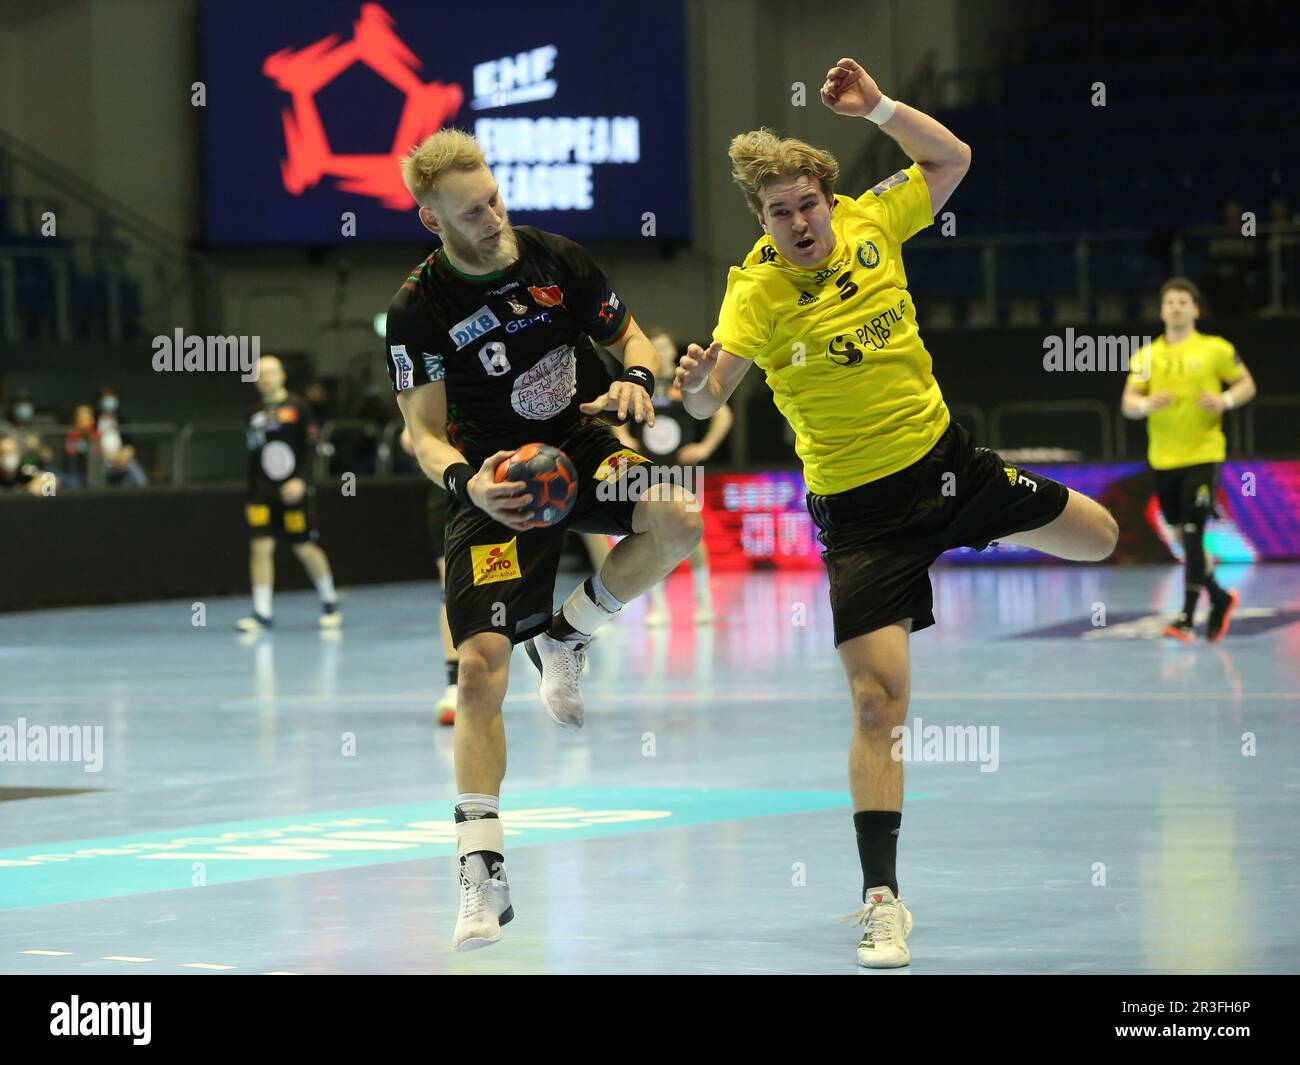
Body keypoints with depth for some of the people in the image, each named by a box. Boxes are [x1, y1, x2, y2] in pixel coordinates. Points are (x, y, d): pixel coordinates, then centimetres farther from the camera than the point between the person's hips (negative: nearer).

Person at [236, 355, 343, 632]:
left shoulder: (297, 408, -2)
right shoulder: (256, 415, 11)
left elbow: (310, 450, -6)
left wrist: (301, 480, -19)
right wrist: (251, 498, 16)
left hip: (293, 492, -4)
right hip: (263, 492, 4)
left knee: (305, 548, 2)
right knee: (260, 547, -7)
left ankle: (330, 603, 22)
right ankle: (262, 613, -5)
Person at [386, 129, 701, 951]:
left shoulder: (559, 262, -5)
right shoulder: (419, 309, -11)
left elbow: (630, 337, 9)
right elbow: (425, 433, -8)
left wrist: (636, 377, -15)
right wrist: (465, 483, -29)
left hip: (579, 445, 2)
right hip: (494, 479, -2)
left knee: (678, 520, -30)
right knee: (480, 668, -14)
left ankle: (567, 635, -1)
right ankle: (483, 874, -6)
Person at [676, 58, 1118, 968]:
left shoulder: (871, 225, -6)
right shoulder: (756, 289, -16)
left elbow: (952, 159, 5)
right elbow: (712, 394, -27)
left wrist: (877, 107, -11)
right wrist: (697, 384, -51)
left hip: (941, 459, 4)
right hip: (858, 509, -4)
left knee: (1099, 538, 18)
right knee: (878, 702, -11)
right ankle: (883, 900, -4)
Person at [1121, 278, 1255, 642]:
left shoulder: (1216, 350, -1)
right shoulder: (1147, 356, 7)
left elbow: (1247, 385, 7)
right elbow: (1127, 404, 2)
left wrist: (1226, 400, -14)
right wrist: (1147, 404, -21)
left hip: (1203, 456, -4)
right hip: (1163, 459, 4)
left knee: (1192, 535, -13)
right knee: (1184, 539, 11)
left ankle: (1187, 618, -9)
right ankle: (1220, 598, 32)